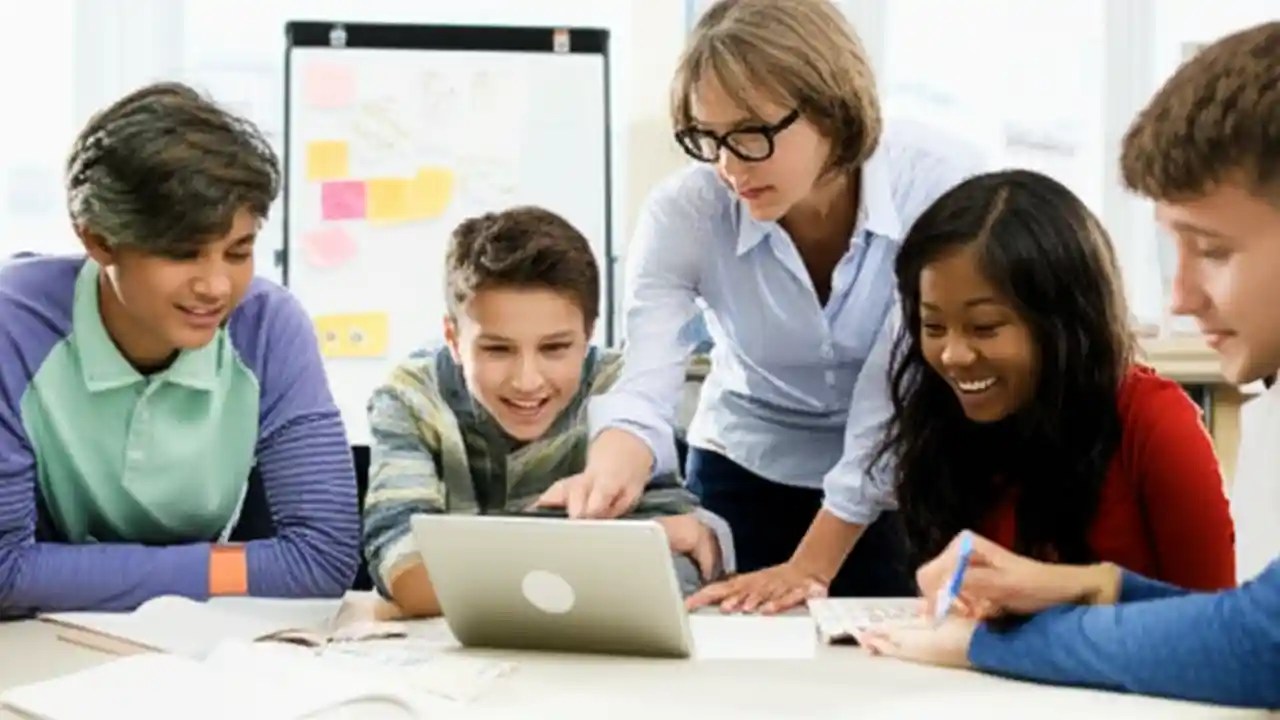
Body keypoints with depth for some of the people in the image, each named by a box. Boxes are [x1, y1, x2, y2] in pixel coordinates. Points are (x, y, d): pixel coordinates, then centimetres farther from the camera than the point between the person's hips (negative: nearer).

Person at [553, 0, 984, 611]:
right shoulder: (682, 212, -20)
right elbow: (643, 386, -28)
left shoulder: (942, 186, -24)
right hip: (744, 478, 1)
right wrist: (611, 472, -53)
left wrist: (810, 568, -22)